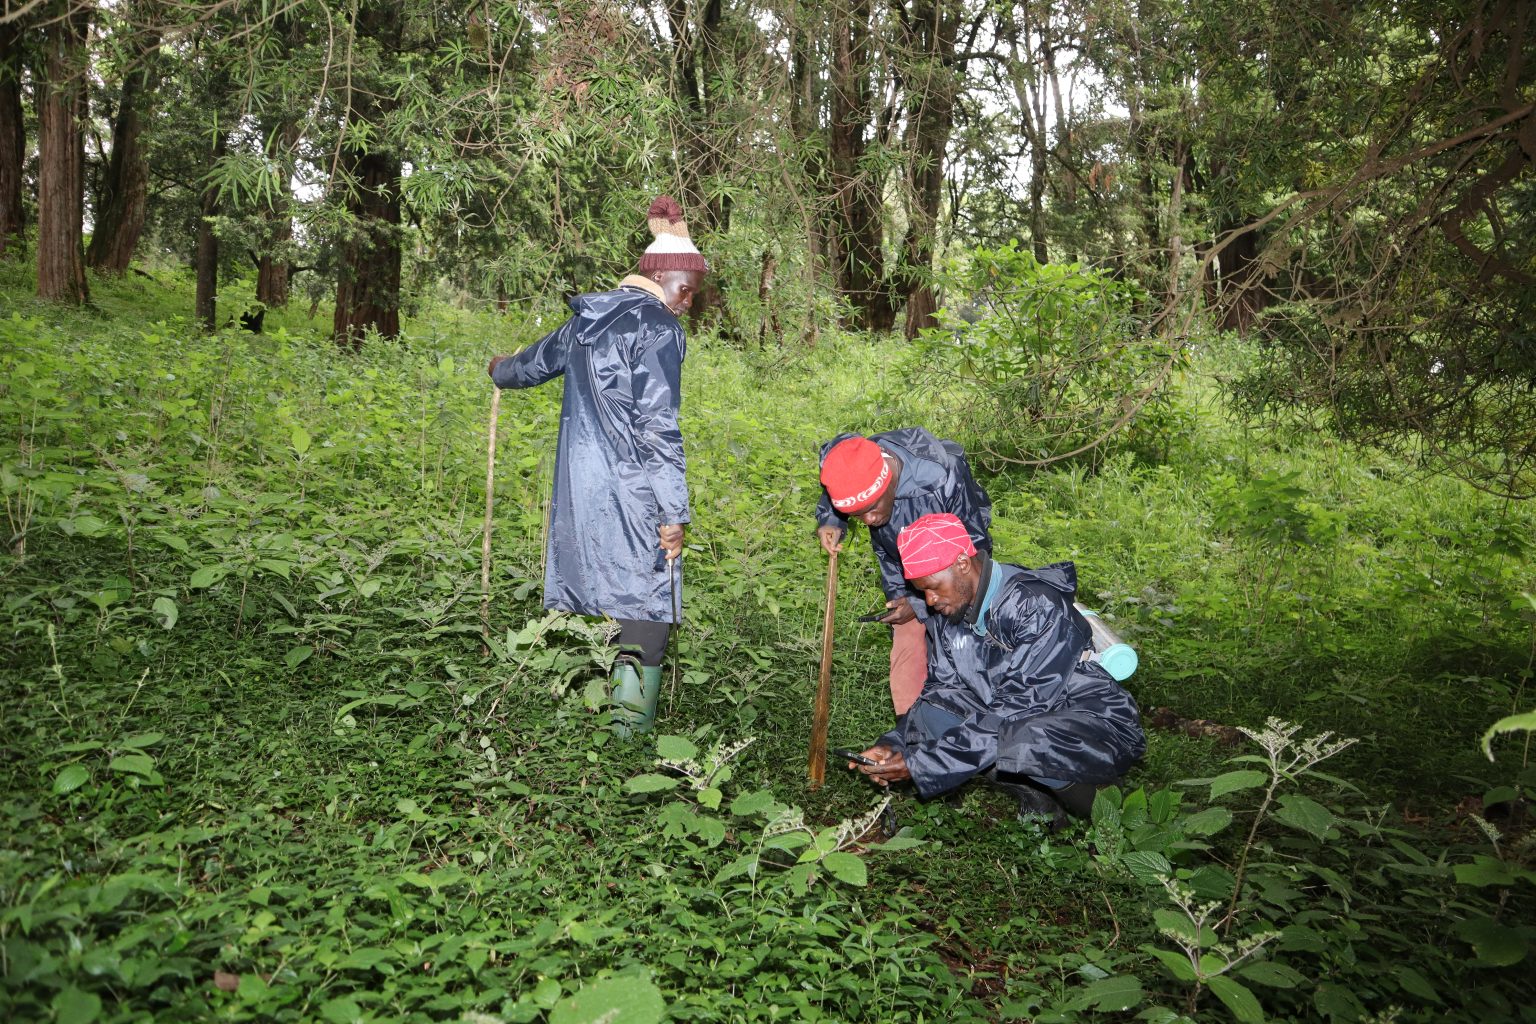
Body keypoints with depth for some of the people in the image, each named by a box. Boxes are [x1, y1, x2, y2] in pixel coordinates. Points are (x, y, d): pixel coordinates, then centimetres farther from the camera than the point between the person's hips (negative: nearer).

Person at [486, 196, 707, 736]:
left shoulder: (589, 319, 12)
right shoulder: (658, 328, -11)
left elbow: (537, 360, 30)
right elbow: (658, 427, -17)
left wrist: (503, 371, 54)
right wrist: (673, 514, -14)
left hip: (577, 489, 8)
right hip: (631, 497, -8)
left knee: (587, 602, 14)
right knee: (644, 608, 0)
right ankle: (630, 729, 3)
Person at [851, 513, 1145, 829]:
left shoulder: (1039, 609, -26)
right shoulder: (947, 613, -2)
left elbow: (1015, 709, -29)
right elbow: (939, 690, 3)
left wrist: (922, 764, -29)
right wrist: (894, 744, -17)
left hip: (1095, 724, -7)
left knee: (1024, 741, -39)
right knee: (926, 714, -14)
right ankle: (1033, 790, -7)